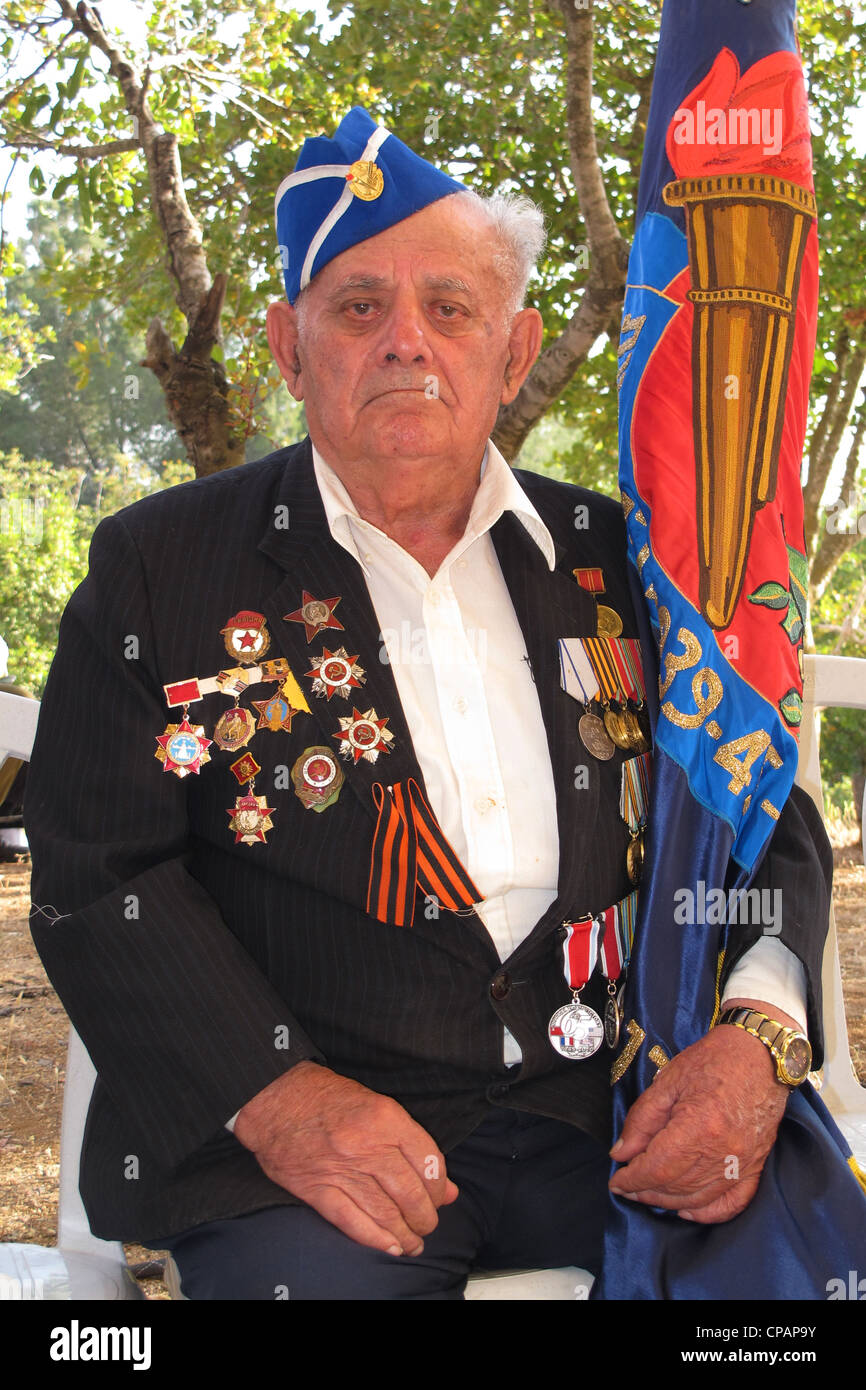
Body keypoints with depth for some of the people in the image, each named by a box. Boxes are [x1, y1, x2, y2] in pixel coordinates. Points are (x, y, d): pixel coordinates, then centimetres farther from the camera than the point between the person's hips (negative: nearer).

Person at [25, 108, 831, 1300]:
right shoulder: (161, 565, 5)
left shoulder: (614, 561, 13)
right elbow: (95, 874, -1)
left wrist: (757, 1026, -7)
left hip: (620, 1104, 3)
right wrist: (271, 1094, -16)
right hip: (299, 1129, -2)